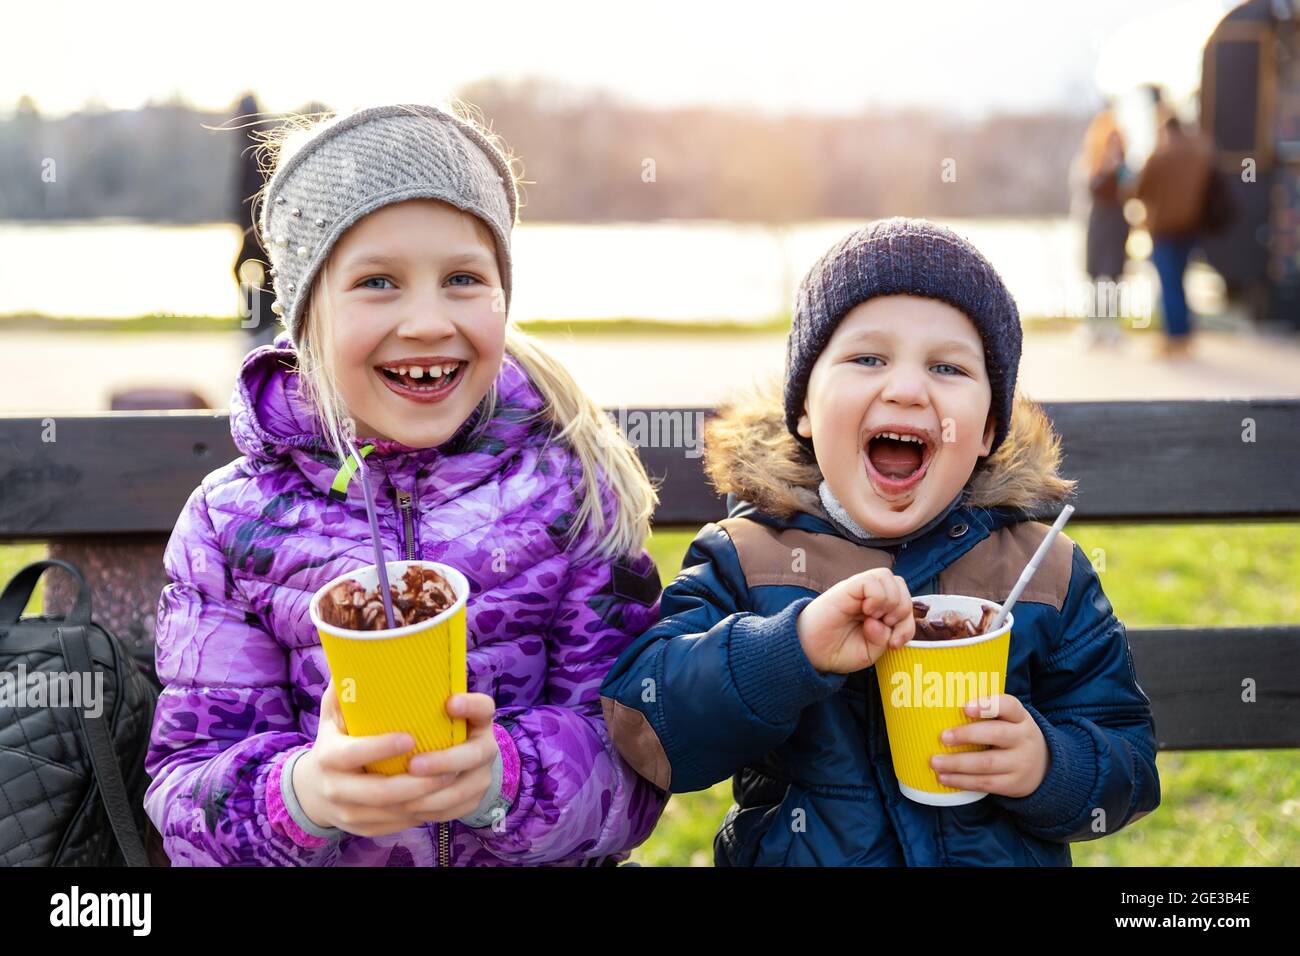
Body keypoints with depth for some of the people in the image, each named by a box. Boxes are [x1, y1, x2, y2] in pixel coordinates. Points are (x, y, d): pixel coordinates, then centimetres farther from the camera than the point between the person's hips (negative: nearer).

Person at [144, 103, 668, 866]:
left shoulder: (570, 490, 0)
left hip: (544, 860, 0)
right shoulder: (233, 524, 1)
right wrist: (307, 793, -21)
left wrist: (501, 778, -22)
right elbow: (187, 791, -2)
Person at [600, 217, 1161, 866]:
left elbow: (1127, 756, -6)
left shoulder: (1047, 575, -8)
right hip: (790, 851, -1)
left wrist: (1051, 767, -26)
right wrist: (793, 648, -35)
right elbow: (634, 725, -24)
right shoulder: (743, 562, -13)